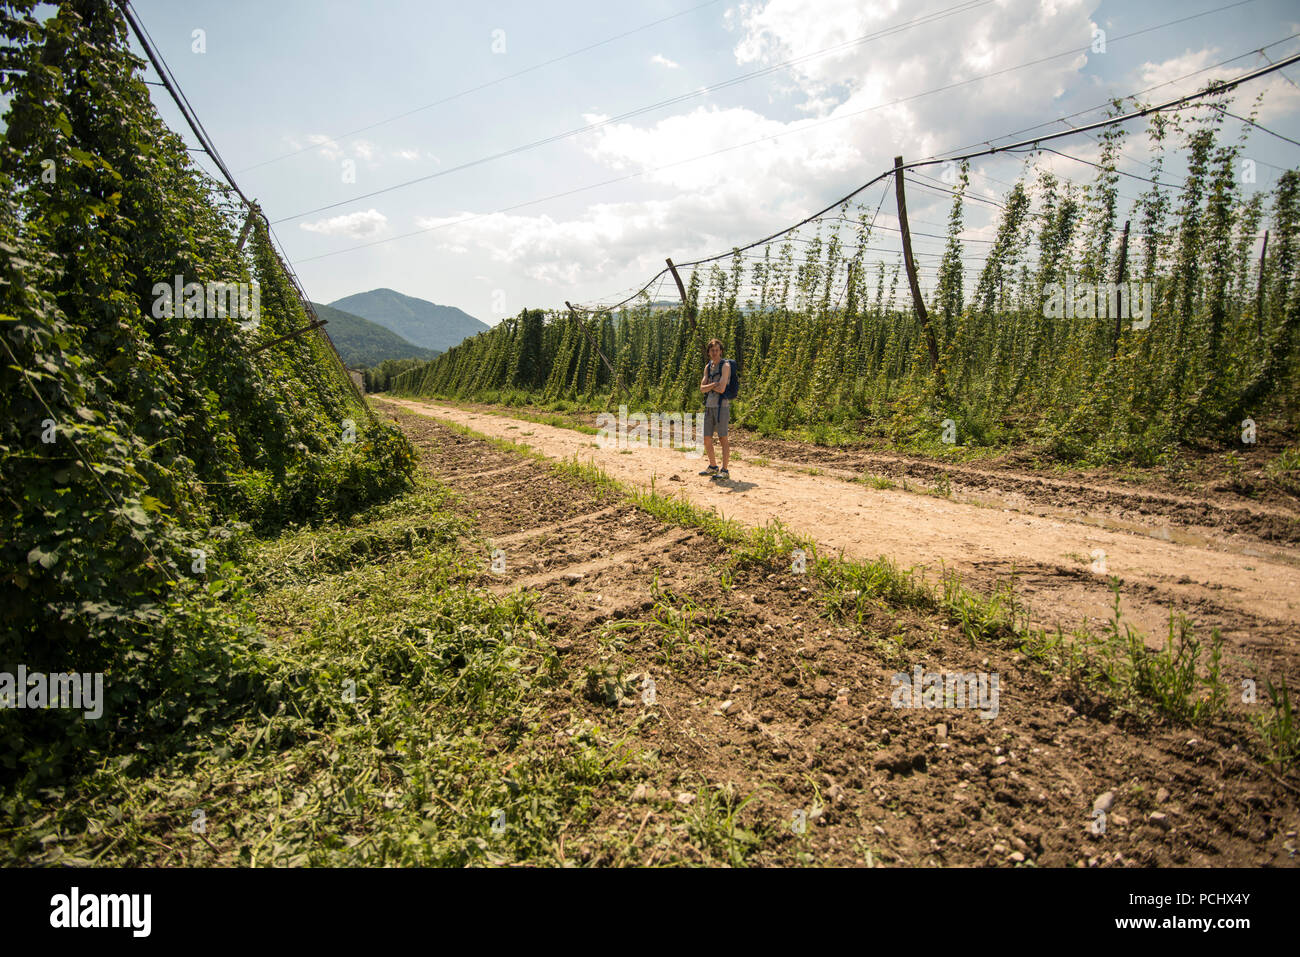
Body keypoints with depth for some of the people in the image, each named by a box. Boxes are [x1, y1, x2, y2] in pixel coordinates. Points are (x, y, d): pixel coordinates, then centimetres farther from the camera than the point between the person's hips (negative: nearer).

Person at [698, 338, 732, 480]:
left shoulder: (725, 366, -8)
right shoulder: (708, 367, 14)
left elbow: (721, 389, -17)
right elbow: (702, 388, 6)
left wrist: (708, 385, -1)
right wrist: (714, 384, -12)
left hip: (721, 406, -7)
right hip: (709, 406, 7)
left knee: (723, 438, -5)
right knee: (707, 439, 9)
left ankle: (725, 471, -1)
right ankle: (713, 467, 24)